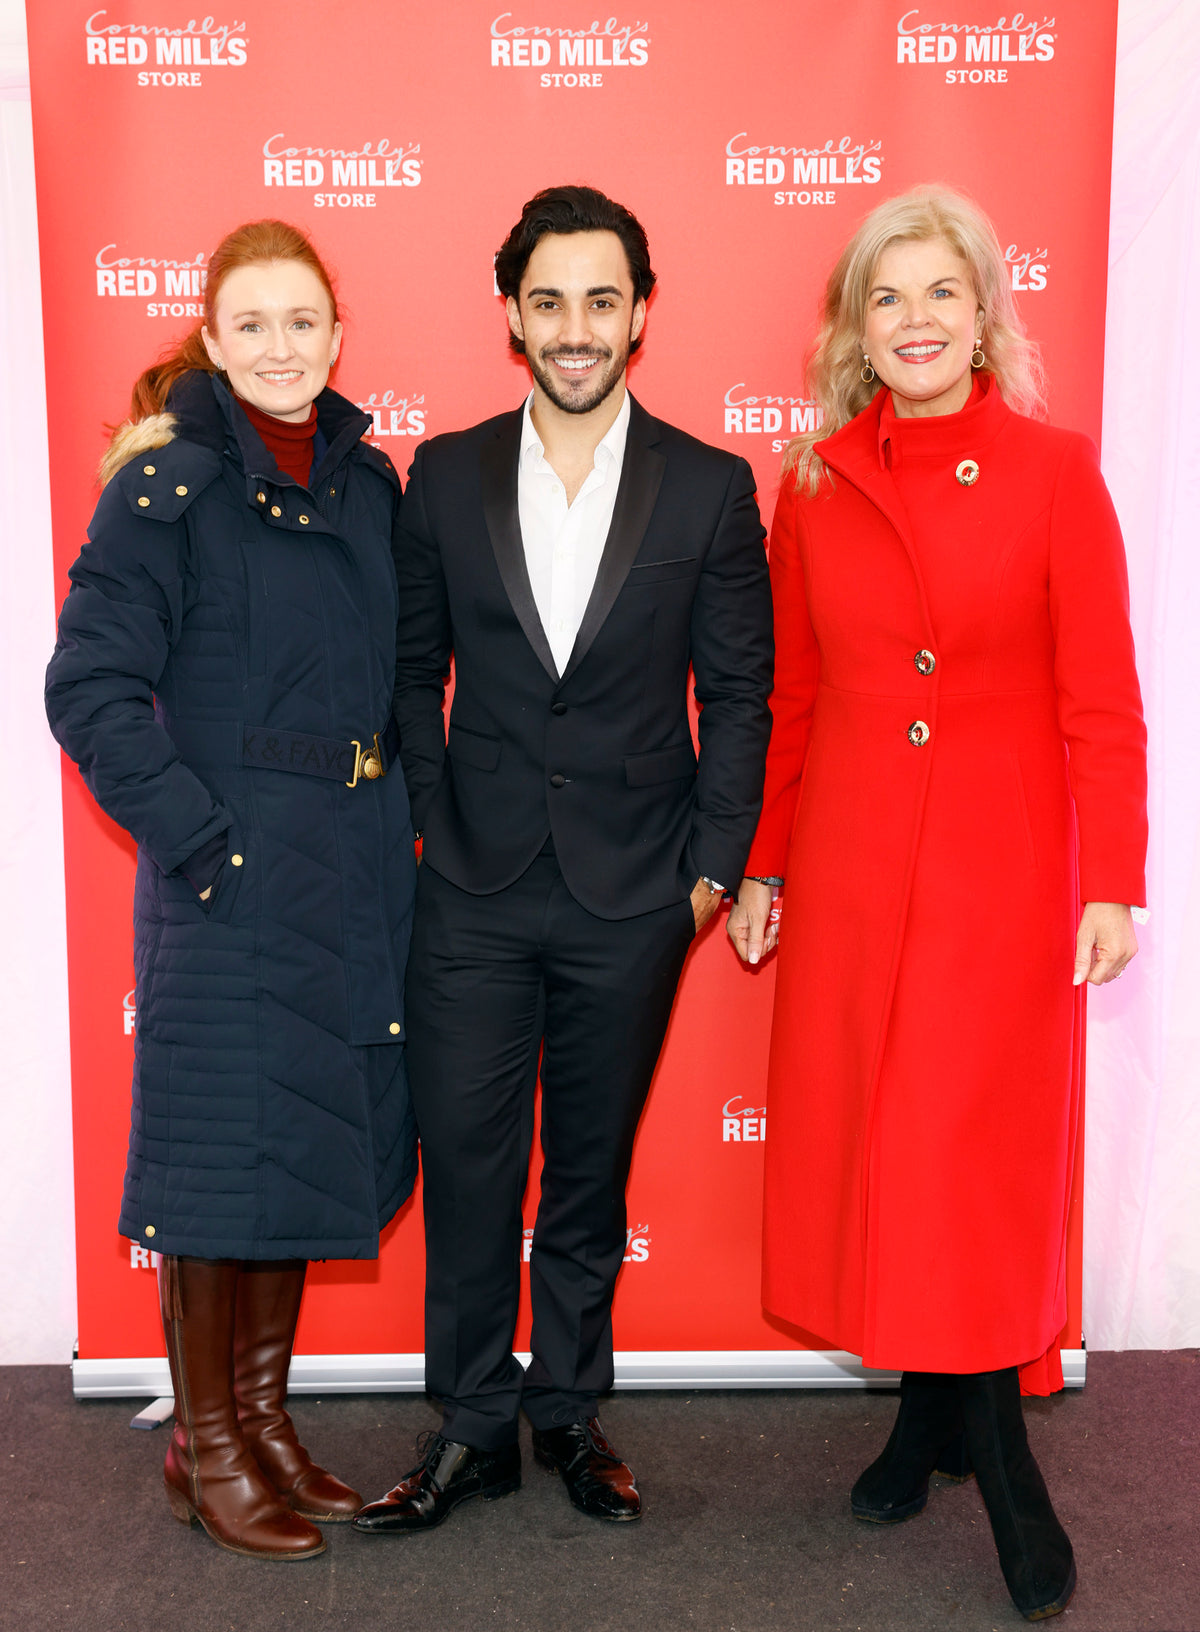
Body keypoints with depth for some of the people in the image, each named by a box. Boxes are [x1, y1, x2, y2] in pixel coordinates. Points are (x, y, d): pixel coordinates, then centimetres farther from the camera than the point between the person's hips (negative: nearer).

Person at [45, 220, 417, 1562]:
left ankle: (264, 1420, 30)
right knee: (224, 1146, 2)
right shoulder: (169, 484, -8)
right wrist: (199, 836, -17)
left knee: (307, 1140, 13)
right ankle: (205, 1446, 21)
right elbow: (89, 688, -13)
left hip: (355, 870, 6)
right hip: (228, 874, -6)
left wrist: (400, 818, 9)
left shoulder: (367, 479, 10)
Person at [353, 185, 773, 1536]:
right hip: (473, 889, 1)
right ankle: (472, 1426, 25)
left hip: (632, 901, 0)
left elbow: (737, 690, 2)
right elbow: (412, 671, 7)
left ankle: (568, 1409, 32)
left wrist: (713, 865, -2)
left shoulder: (709, 488, -1)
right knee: (465, 1168, 6)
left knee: (593, 1168, 13)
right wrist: (432, 828, 1)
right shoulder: (445, 476, 2)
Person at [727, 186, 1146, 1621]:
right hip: (849, 858, 3)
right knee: (862, 1136, 8)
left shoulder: (1052, 471, -3)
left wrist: (1113, 884, -8)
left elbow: (1100, 696, -5)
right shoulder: (814, 484, 5)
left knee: (981, 1149, 1)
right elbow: (790, 695, 9)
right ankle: (937, 1407, 28)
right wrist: (760, 865, 9)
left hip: (1000, 859, -3)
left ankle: (987, 1429, 21)